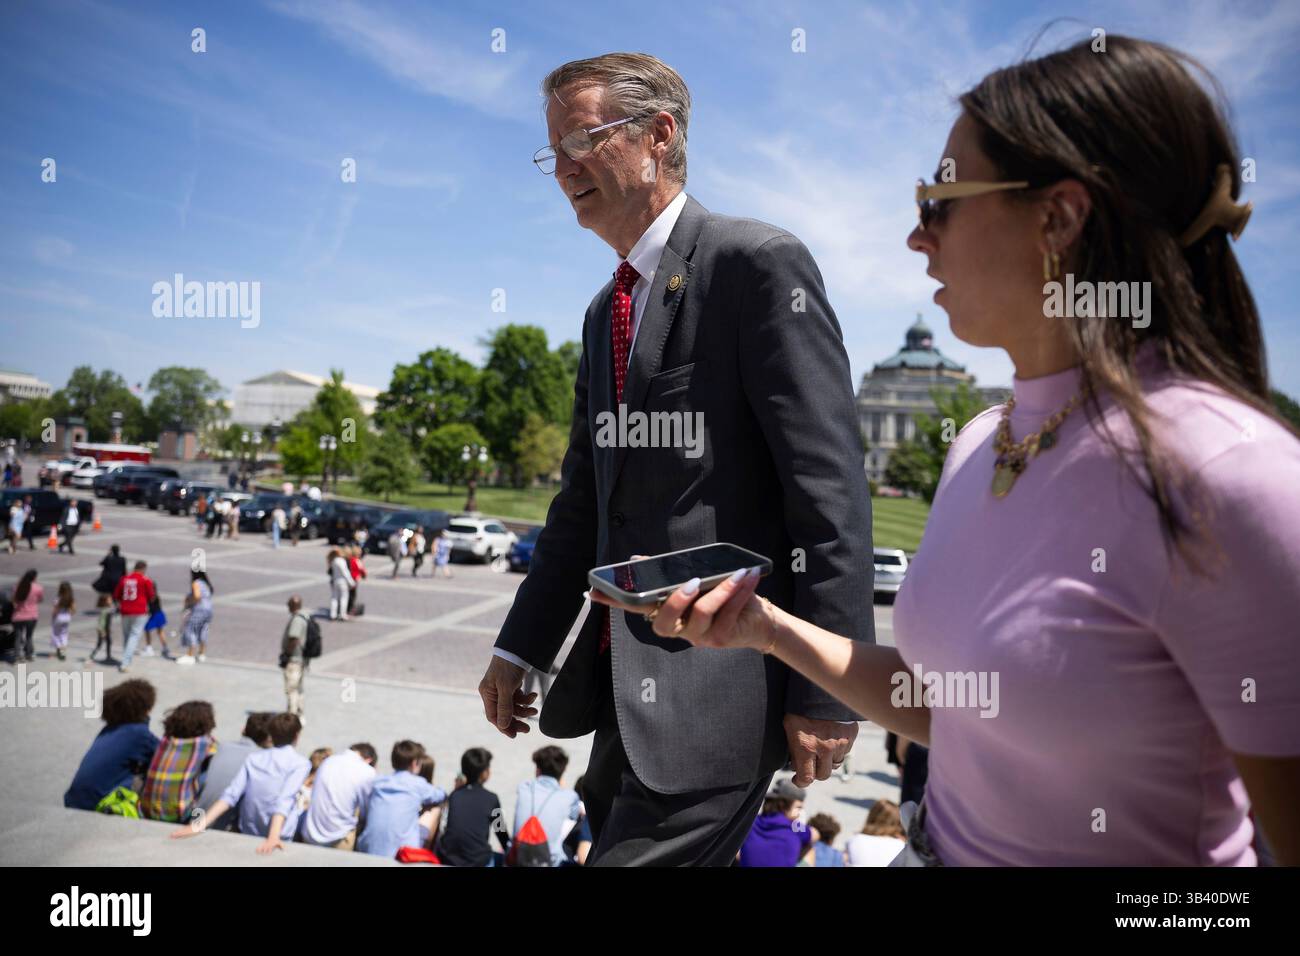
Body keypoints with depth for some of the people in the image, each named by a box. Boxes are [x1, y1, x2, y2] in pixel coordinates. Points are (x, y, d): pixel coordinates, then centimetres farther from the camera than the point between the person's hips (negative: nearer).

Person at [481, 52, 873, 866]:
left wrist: (828, 689, -18)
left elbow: (830, 487, -16)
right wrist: (521, 648, 14)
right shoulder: (606, 311, 16)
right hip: (624, 681, 9)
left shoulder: (760, 263, -10)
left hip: (719, 683, -8)